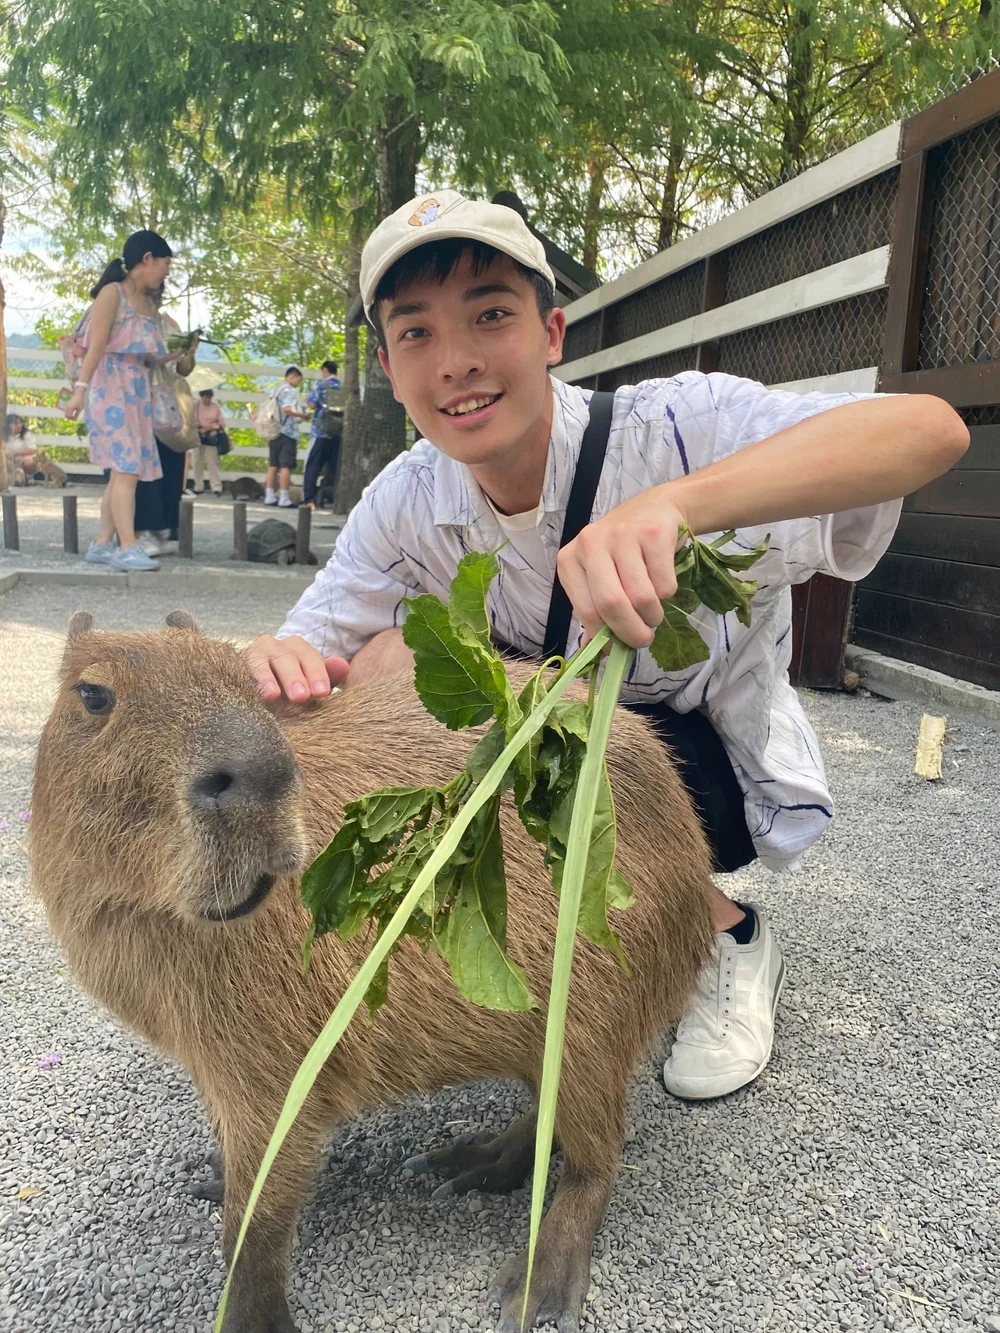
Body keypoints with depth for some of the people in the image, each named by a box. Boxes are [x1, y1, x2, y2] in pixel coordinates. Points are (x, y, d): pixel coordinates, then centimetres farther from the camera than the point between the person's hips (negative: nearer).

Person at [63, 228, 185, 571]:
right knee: (126, 467, -15)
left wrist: (172, 356, 11)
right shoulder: (112, 292, -6)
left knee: (124, 470, 6)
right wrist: (80, 388, -22)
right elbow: (96, 345, -15)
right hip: (111, 388, -8)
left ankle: (102, 544, 11)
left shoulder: (149, 302, 17)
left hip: (138, 391, 8)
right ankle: (127, 548, -17)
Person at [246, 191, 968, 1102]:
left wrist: (671, 503, -58)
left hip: (722, 768, -4)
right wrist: (282, 664, -37)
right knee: (386, 666, -18)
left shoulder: (668, 429, -27)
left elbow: (933, 429, -42)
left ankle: (731, 939, -1)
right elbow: (306, 655, -11)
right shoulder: (405, 504, -11)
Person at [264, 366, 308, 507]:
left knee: (273, 465, 9)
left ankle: (269, 496, 9)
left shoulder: (277, 390, 19)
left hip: (275, 432, 9)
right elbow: (286, 409, -21)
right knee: (286, 466, -8)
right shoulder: (290, 390, -8)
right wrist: (302, 415, -13)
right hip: (287, 432, -9)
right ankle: (283, 499, -11)